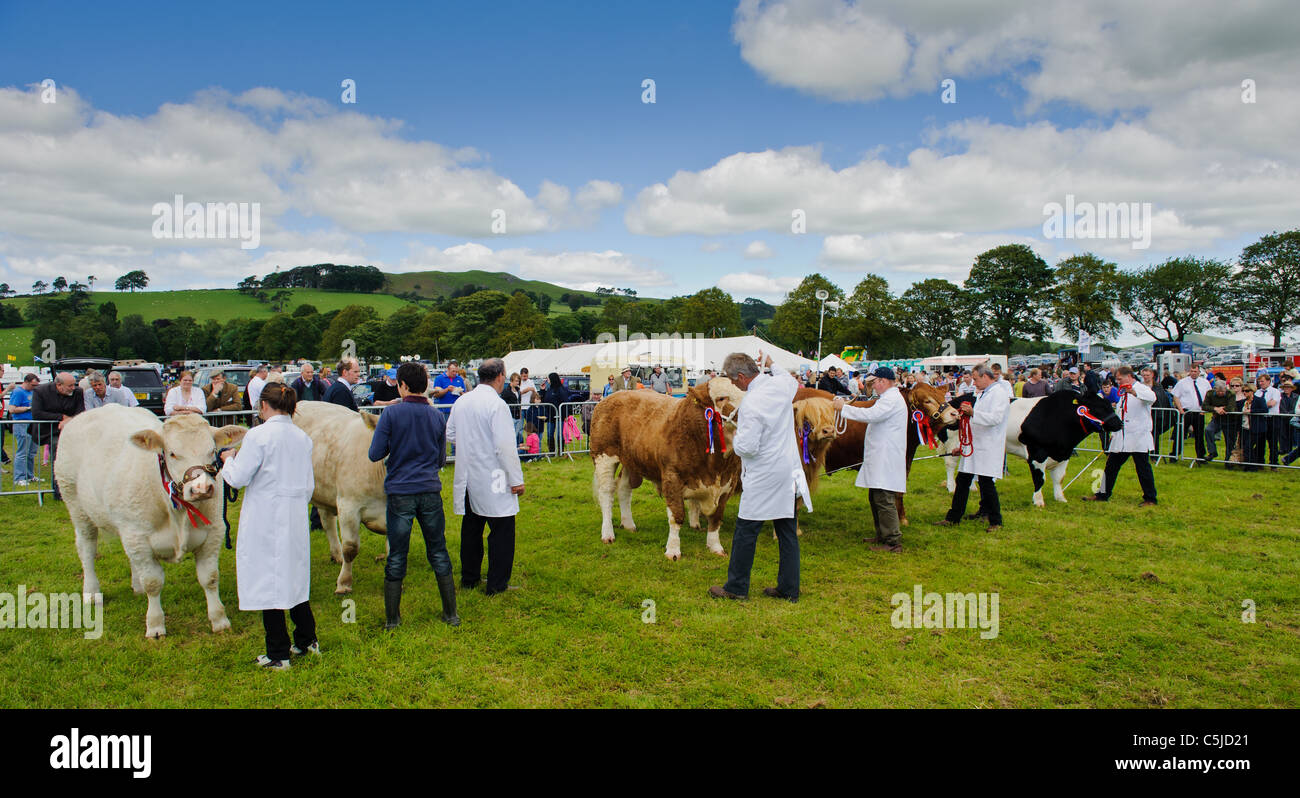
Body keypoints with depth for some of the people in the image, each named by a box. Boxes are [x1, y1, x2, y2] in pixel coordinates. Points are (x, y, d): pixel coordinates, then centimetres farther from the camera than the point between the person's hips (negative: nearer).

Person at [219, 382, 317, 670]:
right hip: (296, 520, 6)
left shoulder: (259, 435, -13)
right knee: (295, 577, 19)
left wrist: (229, 459, 8)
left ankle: (278, 655, 9)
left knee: (268, 582, 2)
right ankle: (307, 640, 28)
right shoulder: (302, 437, 6)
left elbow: (237, 478, -12)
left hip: (265, 520, -6)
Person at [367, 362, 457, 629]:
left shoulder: (391, 413, -7)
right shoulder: (437, 417, 4)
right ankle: (451, 614, 16)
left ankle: (392, 618, 15)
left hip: (400, 492, -2)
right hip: (430, 492, 3)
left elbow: (375, 454, -6)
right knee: (438, 552, 11)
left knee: (397, 556, 6)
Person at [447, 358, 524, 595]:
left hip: (467, 476, 7)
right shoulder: (496, 404, -17)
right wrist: (516, 480, -14)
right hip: (492, 479, -7)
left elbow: (450, 435, 14)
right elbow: (505, 446, -19)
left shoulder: (461, 402, 5)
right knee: (502, 530, 3)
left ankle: (469, 578, 30)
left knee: (471, 527, 19)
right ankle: (497, 584, 6)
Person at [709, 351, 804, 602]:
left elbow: (747, 447, -22)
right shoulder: (781, 384, 1)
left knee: (746, 531, 4)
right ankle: (789, 588, 19)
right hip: (788, 472, 8)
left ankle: (736, 587, 13)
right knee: (787, 532, 12)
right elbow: (792, 381, 28)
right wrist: (772, 365, 36)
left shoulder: (751, 404, -22)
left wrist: (734, 439, -2)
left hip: (763, 477, -8)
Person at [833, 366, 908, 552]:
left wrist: (844, 408, -18)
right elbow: (873, 417, 23)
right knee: (875, 498, 16)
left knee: (884, 500, -10)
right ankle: (882, 537, 25)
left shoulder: (892, 399, -14)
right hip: (880, 458, 11)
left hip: (886, 459, -11)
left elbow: (870, 415, -25)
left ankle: (893, 542, -8)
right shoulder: (890, 398, 21)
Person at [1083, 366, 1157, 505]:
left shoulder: (1142, 389, -6)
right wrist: (1114, 433, 24)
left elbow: (1152, 398, -31)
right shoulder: (1123, 393, 20)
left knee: (1143, 469, -3)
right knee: (1111, 465, 10)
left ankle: (1150, 499, 8)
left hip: (1139, 438, -8)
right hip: (1121, 438, 8)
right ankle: (1103, 494, 18)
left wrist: (1133, 391, -47)